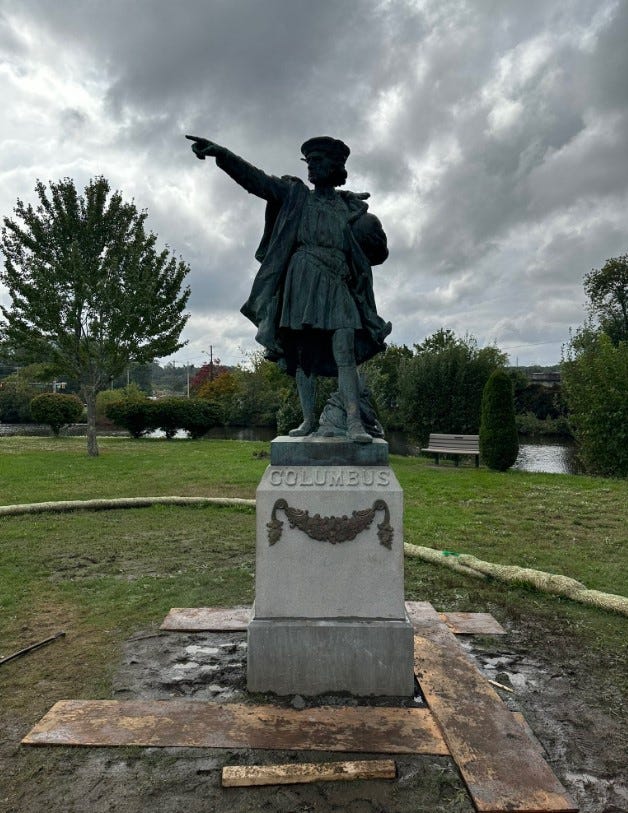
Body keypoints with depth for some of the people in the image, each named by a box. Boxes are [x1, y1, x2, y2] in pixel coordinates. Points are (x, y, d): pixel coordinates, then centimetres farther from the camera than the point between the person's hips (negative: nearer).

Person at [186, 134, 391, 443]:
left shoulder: (351, 206, 18)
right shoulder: (296, 195, 15)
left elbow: (375, 252, 23)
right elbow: (254, 178, 3)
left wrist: (373, 238, 0)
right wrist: (219, 152, -10)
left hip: (337, 287, 0)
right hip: (302, 282, 0)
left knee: (345, 353, -13)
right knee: (303, 354, -2)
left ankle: (354, 423, -17)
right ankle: (308, 420, 3)